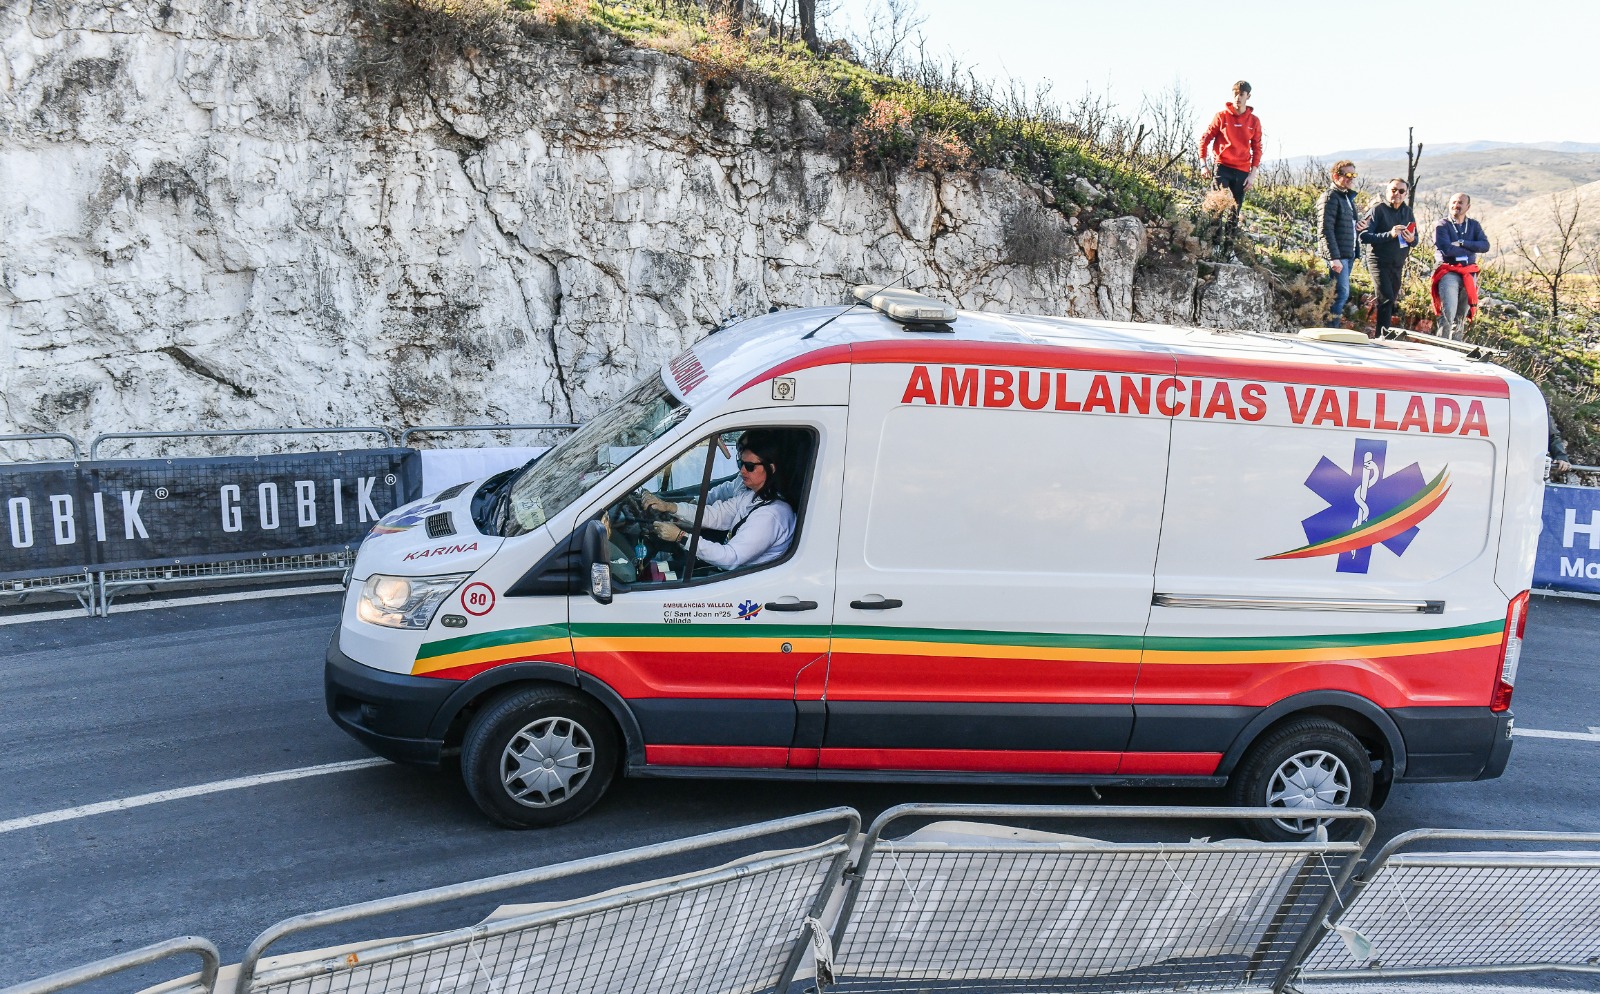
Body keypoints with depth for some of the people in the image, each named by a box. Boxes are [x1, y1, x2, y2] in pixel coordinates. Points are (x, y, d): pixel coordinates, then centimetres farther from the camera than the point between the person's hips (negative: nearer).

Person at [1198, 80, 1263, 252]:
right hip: (1223, 167, -3)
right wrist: (1203, 163, -5)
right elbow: (1205, 138, 3)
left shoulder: (1254, 121, 6)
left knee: (1235, 210, 7)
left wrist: (1253, 173, 1)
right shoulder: (1222, 116, 0)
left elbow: (1257, 148, 9)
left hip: (1242, 171, 3)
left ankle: (1229, 241, 15)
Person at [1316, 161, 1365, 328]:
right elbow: (1326, 229, -17)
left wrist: (1360, 228, 8)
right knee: (1341, 293, -13)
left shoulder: (1348, 197, 21)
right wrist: (1333, 257, -24)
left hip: (1348, 255, 9)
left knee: (1341, 294, 8)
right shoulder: (1330, 197, -9)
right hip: (1337, 256, -9)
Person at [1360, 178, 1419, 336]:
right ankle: (1380, 336, -16)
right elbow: (1364, 236, -14)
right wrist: (1389, 234, -23)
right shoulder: (1378, 210, -4)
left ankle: (1380, 335, 14)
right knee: (1387, 300, -17)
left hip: (1398, 265, 6)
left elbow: (1415, 239, 16)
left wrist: (1412, 239, -8)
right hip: (1380, 262, -6)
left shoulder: (1408, 212, 13)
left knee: (1391, 302, 7)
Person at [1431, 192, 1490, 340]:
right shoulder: (1442, 225, 0)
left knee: (1462, 316, 8)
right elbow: (1446, 249, -15)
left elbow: (1485, 246, -1)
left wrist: (1462, 243, -13)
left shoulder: (1473, 225, 14)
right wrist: (1470, 249, -4)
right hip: (1448, 273, -5)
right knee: (1448, 314, -17)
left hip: (1469, 274, 5)